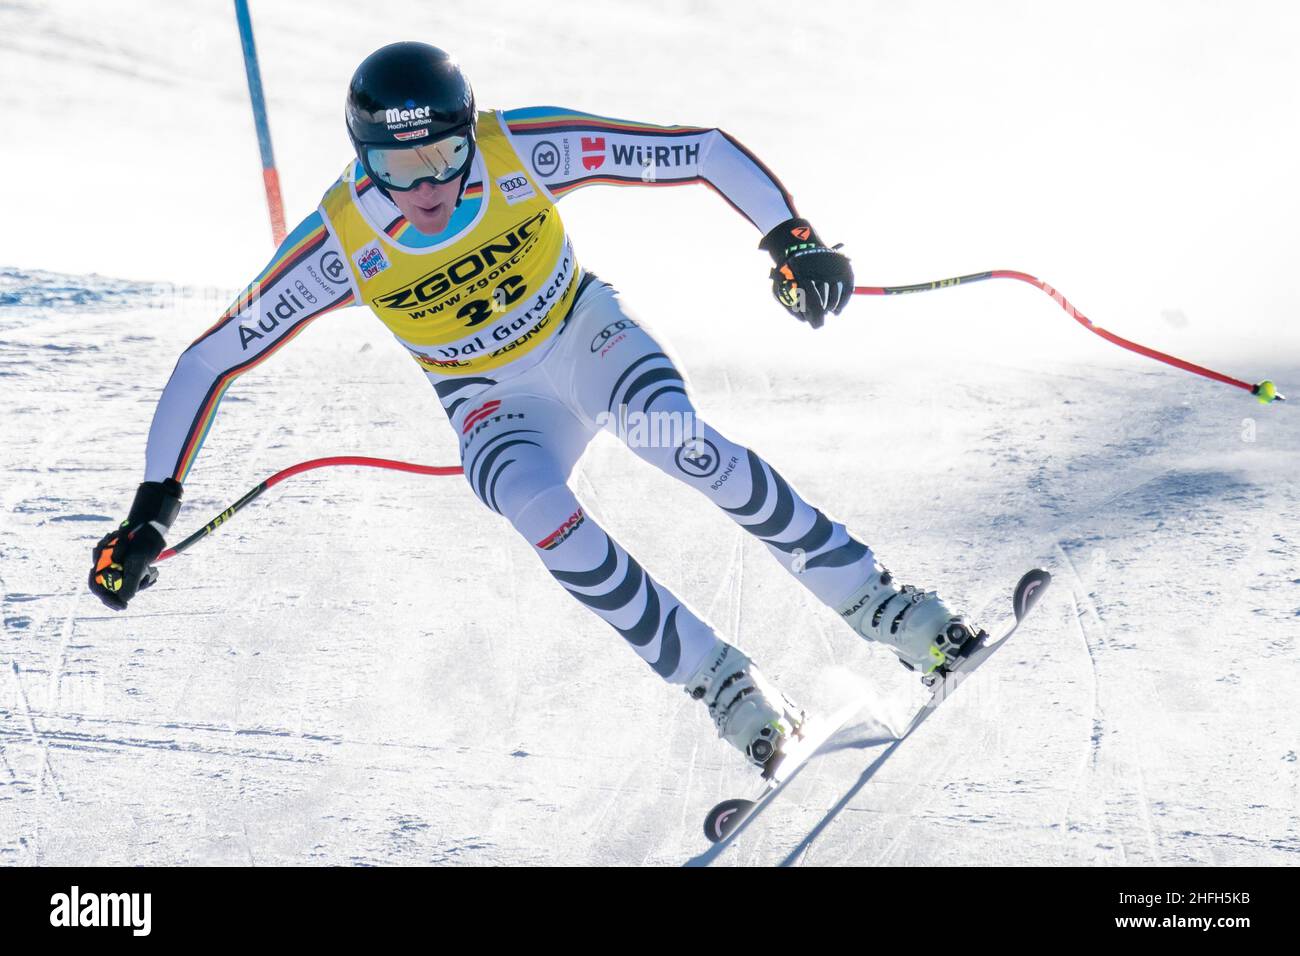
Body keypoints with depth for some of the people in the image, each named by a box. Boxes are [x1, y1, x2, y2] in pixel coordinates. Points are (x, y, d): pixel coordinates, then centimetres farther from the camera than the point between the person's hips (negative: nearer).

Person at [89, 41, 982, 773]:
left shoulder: (525, 149, -25)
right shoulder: (341, 243, -23)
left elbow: (702, 151, -21)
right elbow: (211, 359, -15)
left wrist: (791, 237, -32)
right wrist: (154, 508, -20)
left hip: (585, 333, 0)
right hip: (496, 405, 0)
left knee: (678, 438, -31)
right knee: (538, 508, -32)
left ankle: (877, 601, -18)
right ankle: (723, 682, -22)